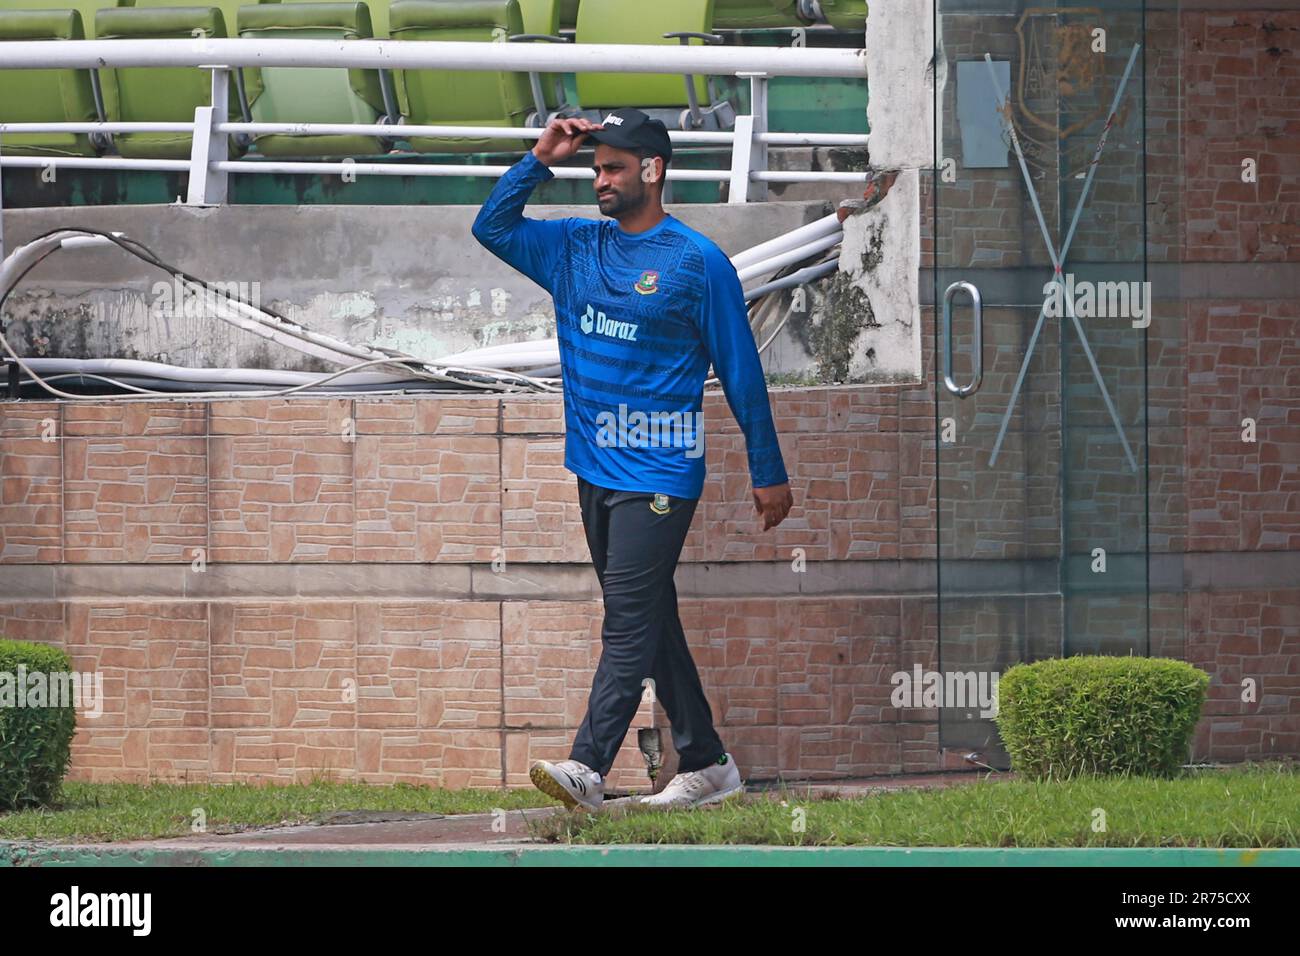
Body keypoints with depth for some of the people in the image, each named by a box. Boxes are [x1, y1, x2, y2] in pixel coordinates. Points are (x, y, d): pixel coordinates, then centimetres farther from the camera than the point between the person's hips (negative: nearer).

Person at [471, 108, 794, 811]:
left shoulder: (698, 262, -6)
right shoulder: (576, 247, 12)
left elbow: (740, 371, -3)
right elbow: (493, 226, 17)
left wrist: (768, 473, -1)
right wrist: (541, 159, 4)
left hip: (660, 474, -7)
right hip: (595, 468, 7)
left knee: (630, 622, -13)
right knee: (648, 622, 10)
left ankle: (588, 768, -24)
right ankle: (705, 766, 17)